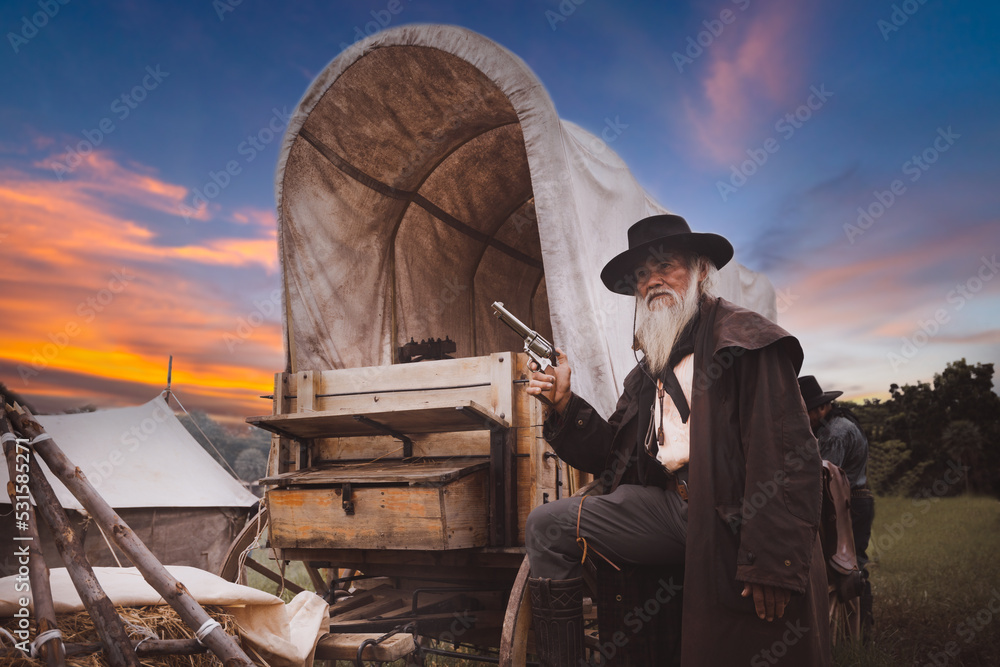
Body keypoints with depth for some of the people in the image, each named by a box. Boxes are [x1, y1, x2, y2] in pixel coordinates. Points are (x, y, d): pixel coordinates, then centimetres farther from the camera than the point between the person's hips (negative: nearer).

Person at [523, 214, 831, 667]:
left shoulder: (747, 341, -6)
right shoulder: (649, 369, 18)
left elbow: (789, 459, -14)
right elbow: (613, 456, 16)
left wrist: (772, 563, -20)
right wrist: (565, 404, 0)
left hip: (738, 521, -6)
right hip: (671, 506, 7)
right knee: (547, 526, -4)